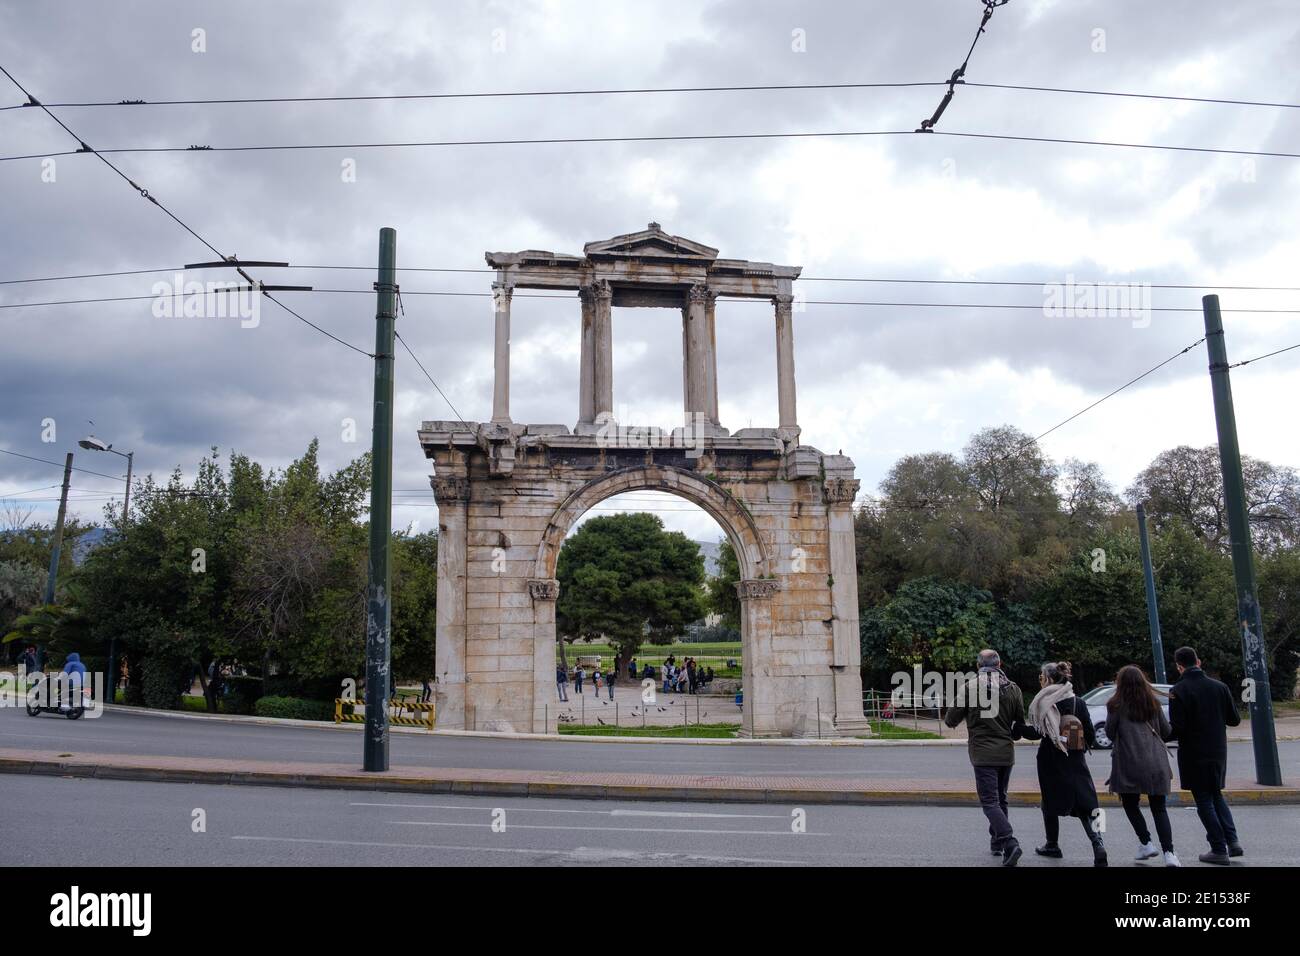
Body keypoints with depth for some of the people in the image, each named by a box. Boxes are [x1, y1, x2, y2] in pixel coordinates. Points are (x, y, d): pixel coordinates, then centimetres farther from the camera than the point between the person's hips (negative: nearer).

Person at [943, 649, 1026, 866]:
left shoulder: (970, 687, -9)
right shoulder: (1012, 688, 2)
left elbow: (951, 720, -5)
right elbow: (1021, 722, 6)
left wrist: (948, 718, 19)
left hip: (982, 754, -5)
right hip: (1006, 753, 5)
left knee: (990, 802, -4)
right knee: (1000, 799, 20)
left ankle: (1010, 842, -20)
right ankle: (997, 842, 27)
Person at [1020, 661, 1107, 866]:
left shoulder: (1043, 703, -11)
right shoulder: (1078, 703, 2)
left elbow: (1035, 732, -15)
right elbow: (1091, 736, 2)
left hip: (1051, 764, -3)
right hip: (1076, 764, 3)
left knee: (1051, 804, 11)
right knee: (1084, 804, 5)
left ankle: (1052, 846, 23)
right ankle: (1098, 844, -14)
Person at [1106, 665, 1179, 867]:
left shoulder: (1116, 705, -3)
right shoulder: (1153, 703, 9)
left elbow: (1110, 733, 0)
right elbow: (1166, 732, 12)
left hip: (1129, 763, -3)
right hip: (1156, 763, 3)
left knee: (1130, 804, 15)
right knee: (1159, 808, 9)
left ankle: (1145, 843, 6)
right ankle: (1169, 852, -2)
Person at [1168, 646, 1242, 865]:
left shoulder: (1178, 691, -15)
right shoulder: (1219, 687, 0)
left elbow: (1177, 728, -18)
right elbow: (1234, 720, 4)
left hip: (1194, 755, -5)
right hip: (1218, 751, 5)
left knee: (1204, 800, 5)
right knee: (1216, 795, 22)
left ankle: (1219, 850, 7)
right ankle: (1232, 841, 15)